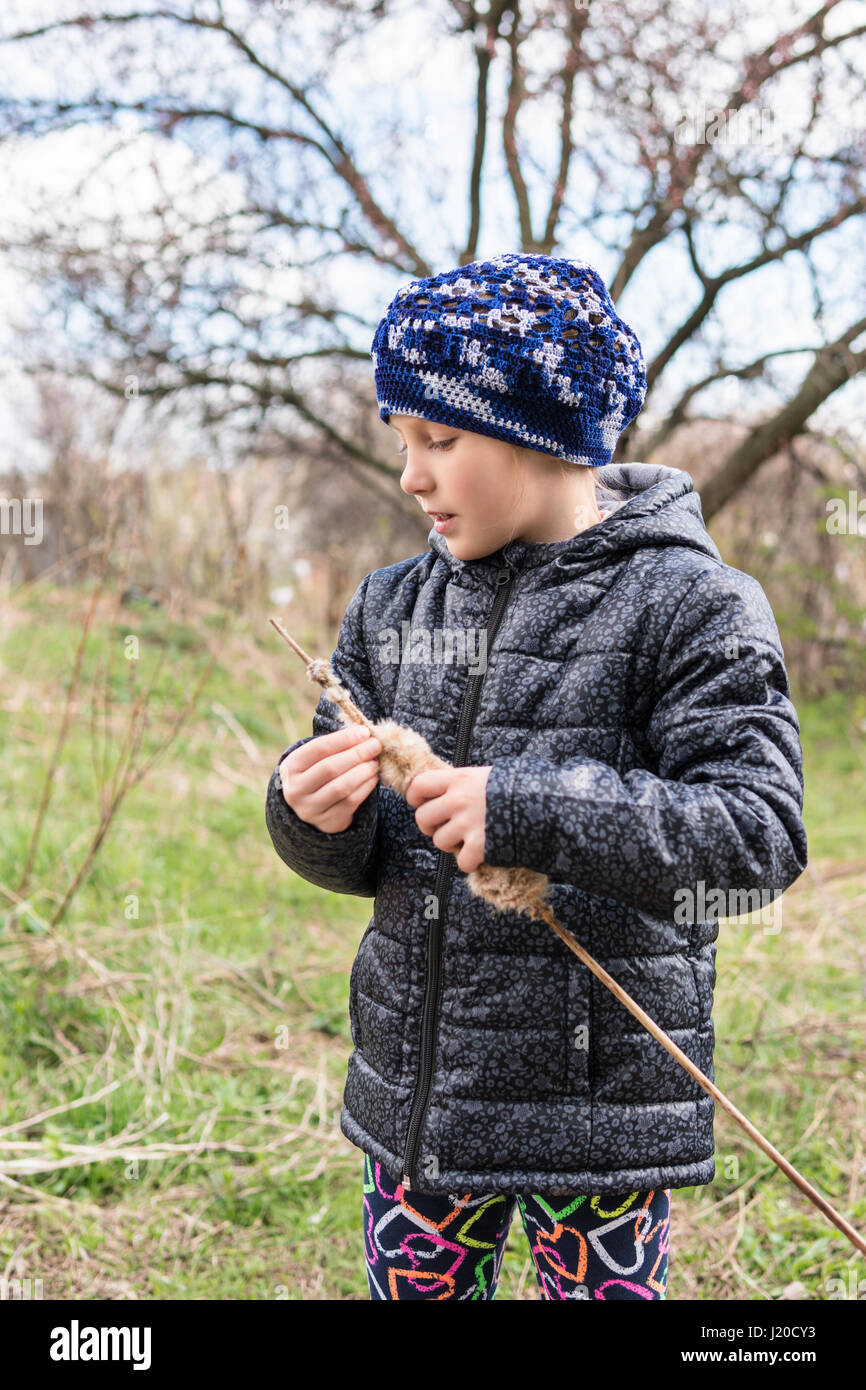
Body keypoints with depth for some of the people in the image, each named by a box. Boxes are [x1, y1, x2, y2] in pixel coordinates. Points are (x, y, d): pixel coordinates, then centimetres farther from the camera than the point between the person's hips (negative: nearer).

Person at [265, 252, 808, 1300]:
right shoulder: (391, 608, 6)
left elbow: (759, 836, -18)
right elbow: (357, 858, 11)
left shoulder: (691, 606, -10)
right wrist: (315, 817, -13)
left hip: (599, 1097, -5)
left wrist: (531, 812, -27)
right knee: (413, 1281, 19)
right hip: (414, 1091, 5)